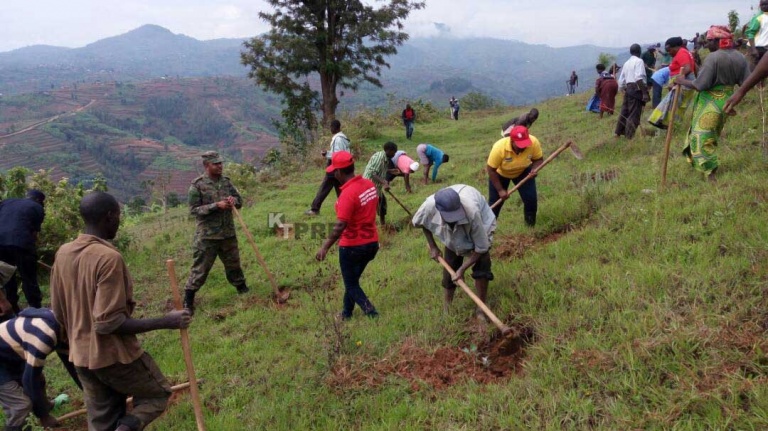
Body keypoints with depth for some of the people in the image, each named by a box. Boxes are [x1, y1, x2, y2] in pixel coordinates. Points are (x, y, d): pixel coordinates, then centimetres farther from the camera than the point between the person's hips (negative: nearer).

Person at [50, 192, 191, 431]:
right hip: (114, 356, -7)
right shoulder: (108, 257, -24)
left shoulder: (63, 253, 1)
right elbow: (109, 323, -25)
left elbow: (58, 312, 10)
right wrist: (165, 322, -21)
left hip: (81, 357, 7)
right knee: (158, 394, 16)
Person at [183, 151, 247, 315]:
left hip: (228, 233, 5)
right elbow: (194, 210, -13)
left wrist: (234, 201, -12)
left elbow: (239, 201, 13)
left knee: (233, 264, 19)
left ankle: (243, 289, 38)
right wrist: (216, 205, -23)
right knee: (200, 269, 1)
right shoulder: (197, 185, -11)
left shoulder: (226, 181, 5)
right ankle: (188, 302, 12)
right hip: (207, 235, -5)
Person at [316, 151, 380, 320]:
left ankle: (372, 314, 5)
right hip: (372, 242, 8)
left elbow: (340, 226, -28)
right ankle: (346, 313, 36)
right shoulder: (370, 185, 0)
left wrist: (325, 247, -22)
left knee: (351, 284, 12)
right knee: (352, 280, 24)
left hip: (352, 246, -8)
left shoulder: (348, 194, -24)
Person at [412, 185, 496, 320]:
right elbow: (421, 223, -9)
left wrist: (462, 269, -31)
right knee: (449, 268, 0)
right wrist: (432, 247, -6)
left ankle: (480, 310, -7)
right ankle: (446, 309, 18)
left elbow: (481, 248, -32)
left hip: (481, 224, -3)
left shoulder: (472, 212, -47)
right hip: (453, 234, 3)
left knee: (482, 266, -21)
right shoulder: (429, 206, -38)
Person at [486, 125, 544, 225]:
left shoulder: (534, 142, -33)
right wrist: (500, 190, -24)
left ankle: (531, 225, 13)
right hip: (500, 173, -2)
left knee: (531, 198, -8)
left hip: (523, 172, 2)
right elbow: (491, 170, -27)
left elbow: (539, 159, -14)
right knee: (495, 201, 2)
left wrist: (534, 169, -36)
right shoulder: (499, 147, -39)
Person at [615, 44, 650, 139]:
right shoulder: (639, 61, -6)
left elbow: (621, 80, 15)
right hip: (636, 89, -8)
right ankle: (629, 137, -8)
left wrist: (624, 90, 26)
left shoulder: (626, 63, 15)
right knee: (634, 114, -6)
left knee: (625, 111, 17)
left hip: (628, 88, 8)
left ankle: (619, 132, 26)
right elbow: (639, 78, -19)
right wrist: (645, 92, -21)